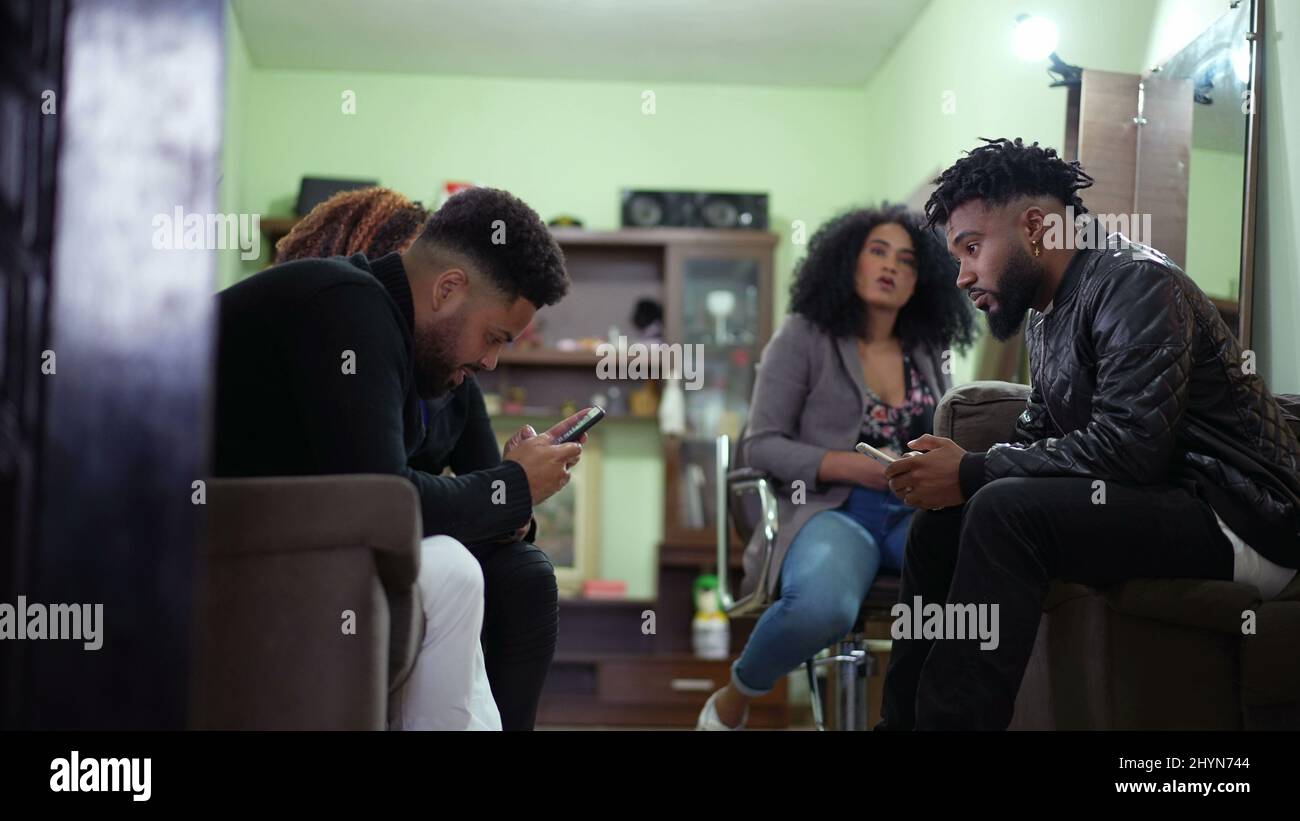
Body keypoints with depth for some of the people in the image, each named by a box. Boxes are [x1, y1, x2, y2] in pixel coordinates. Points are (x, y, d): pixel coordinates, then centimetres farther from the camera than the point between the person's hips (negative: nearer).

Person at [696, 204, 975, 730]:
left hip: (916, 511, 4)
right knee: (822, 607, -39)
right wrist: (848, 465, -16)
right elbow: (761, 445, -2)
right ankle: (735, 699, -6)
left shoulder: (926, 350, 17)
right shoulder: (804, 336, 2)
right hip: (831, 510, -4)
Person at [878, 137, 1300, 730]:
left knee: (1004, 512, -28)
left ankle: (949, 719, -20)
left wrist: (973, 473, -21)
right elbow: (1036, 436, 15)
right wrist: (948, 470, -5)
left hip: (1239, 519, -9)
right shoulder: (1047, 316, 13)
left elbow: (1126, 446, -26)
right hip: (1159, 503, 9)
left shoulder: (1135, 282, -15)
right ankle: (903, 717, 7)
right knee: (939, 521, 3)